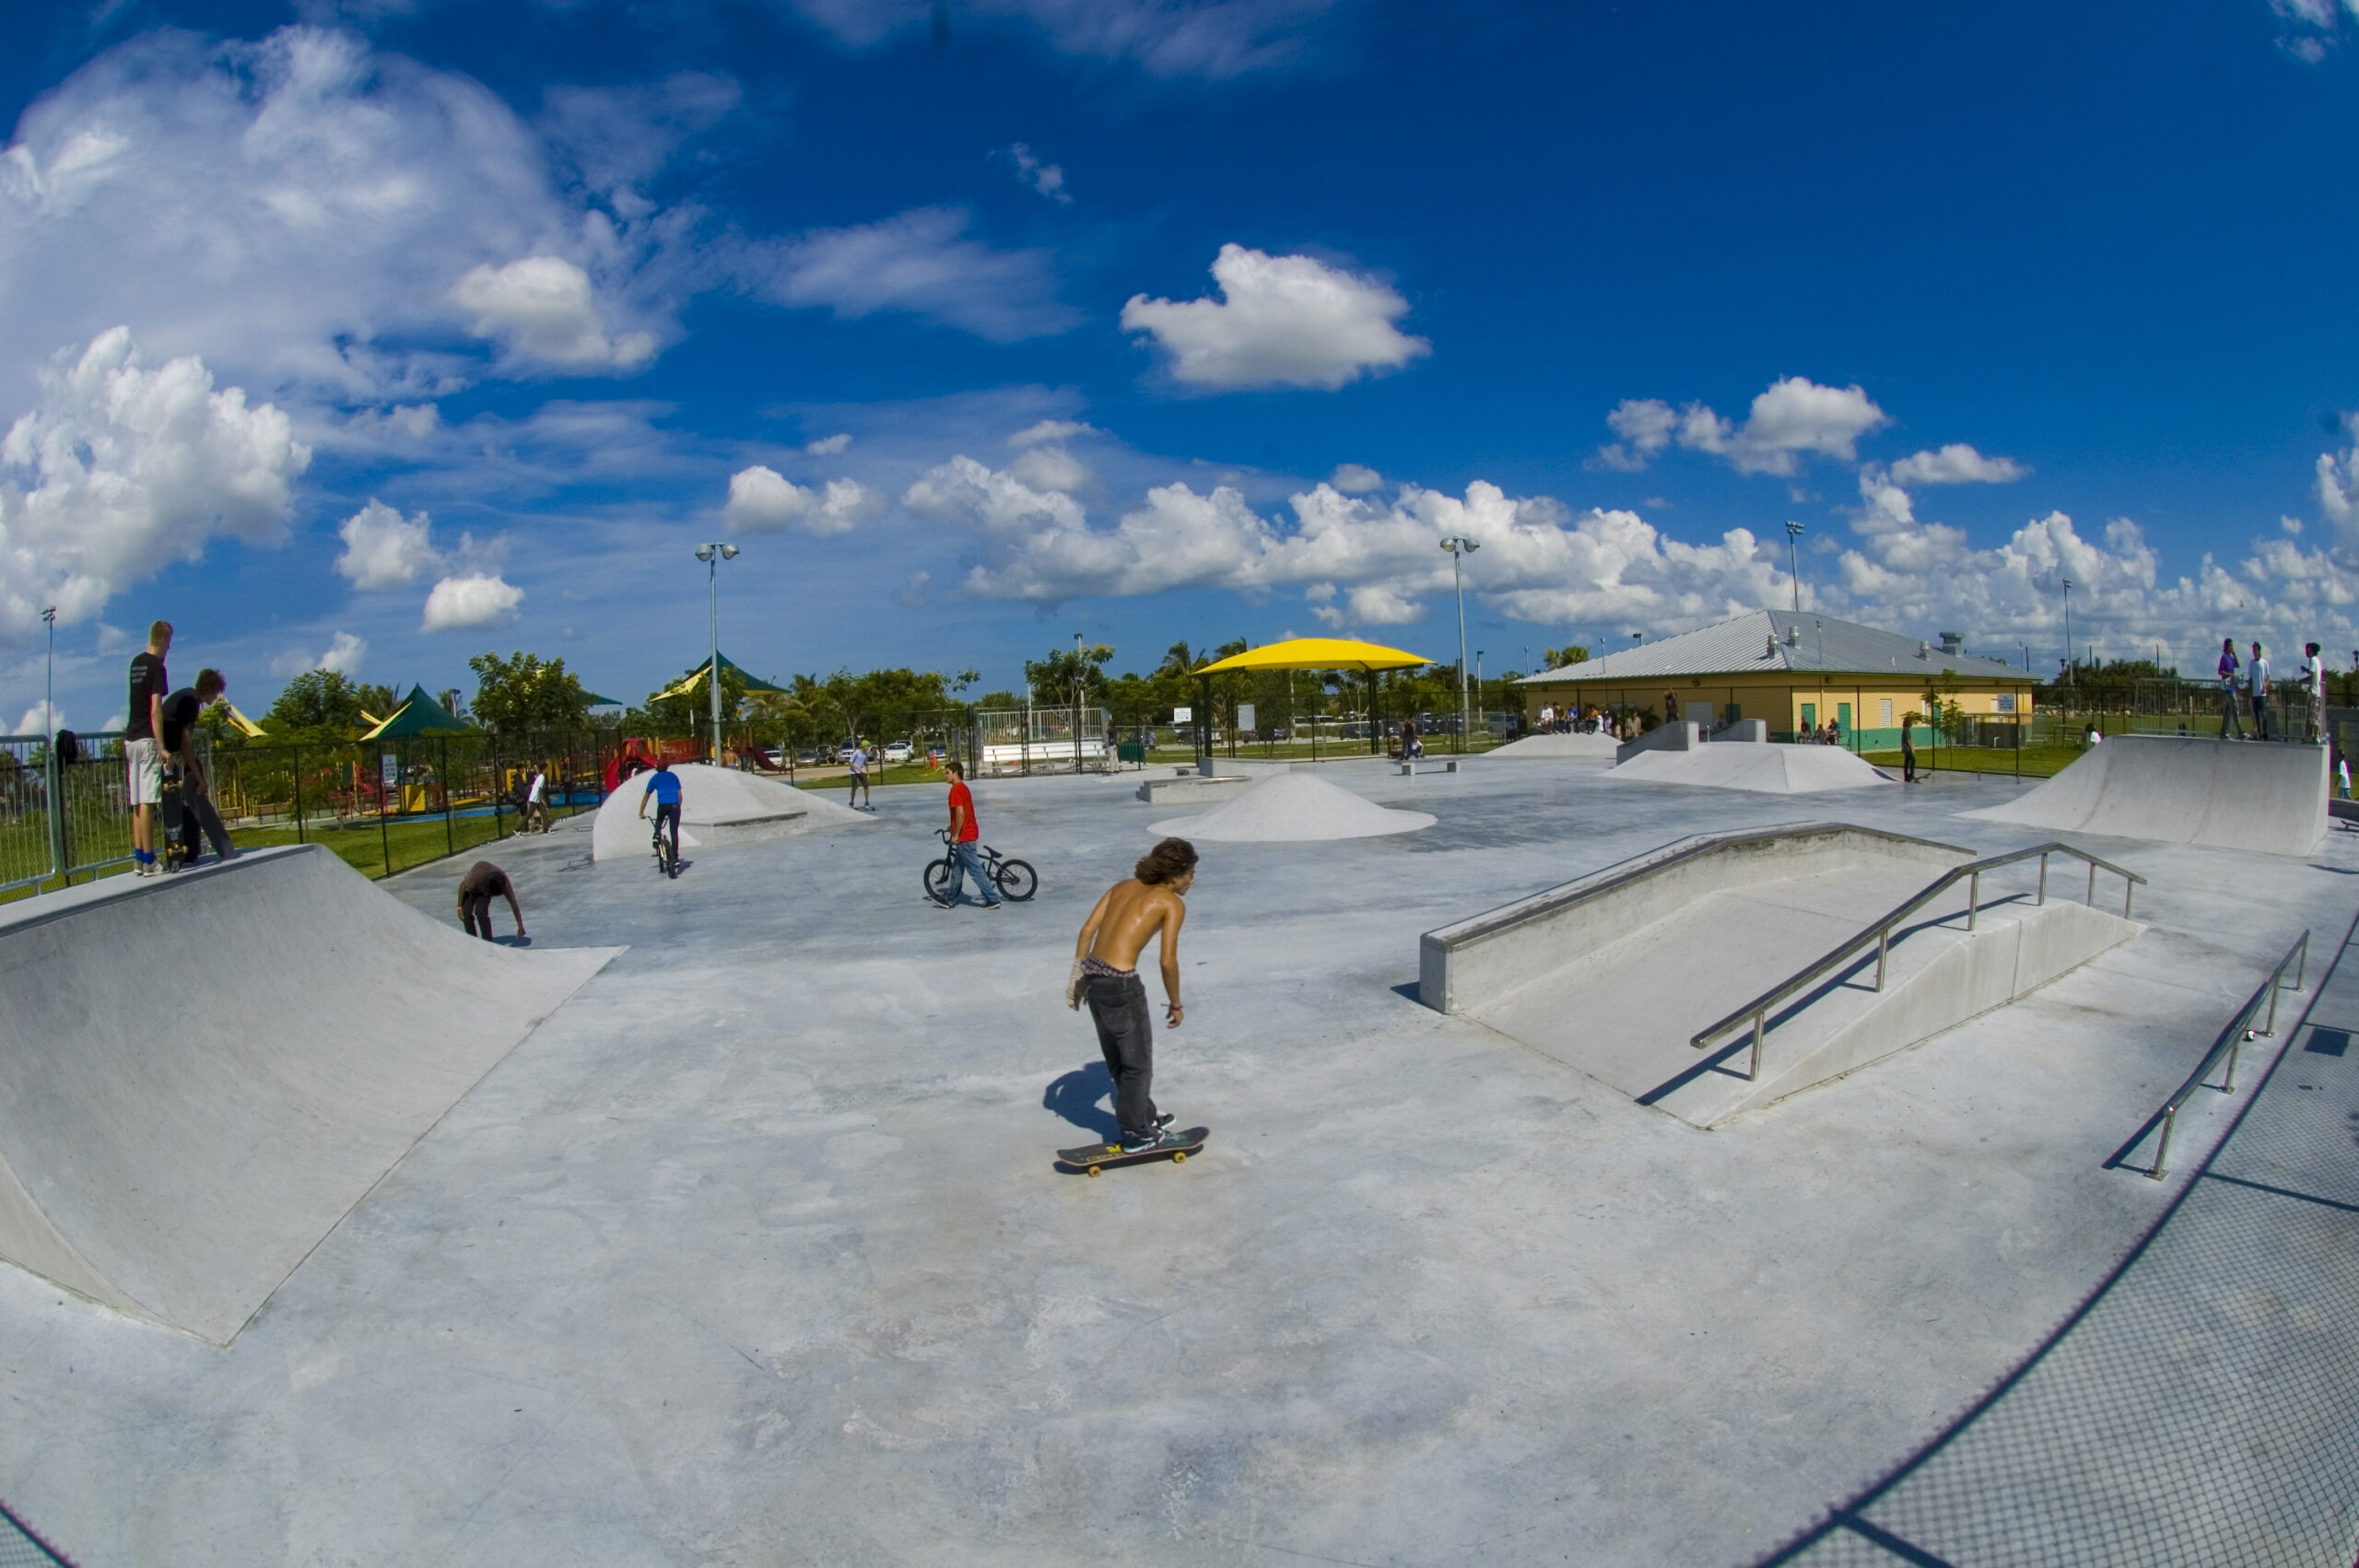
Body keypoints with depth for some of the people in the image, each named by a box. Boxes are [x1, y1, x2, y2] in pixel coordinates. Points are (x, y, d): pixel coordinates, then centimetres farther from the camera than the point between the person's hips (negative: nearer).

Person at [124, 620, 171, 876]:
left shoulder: (136, 662, 14)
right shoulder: (157, 667, -10)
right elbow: (155, 709, -17)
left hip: (131, 739, 8)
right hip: (147, 740, -8)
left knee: (137, 803, 9)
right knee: (147, 802, -8)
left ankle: (138, 859, 10)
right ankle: (148, 861, -9)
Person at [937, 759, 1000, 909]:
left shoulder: (956, 789, -16)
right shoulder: (963, 788, 14)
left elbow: (960, 813, -24)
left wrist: (956, 835, -18)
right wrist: (954, 827, 31)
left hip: (964, 836, -10)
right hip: (969, 833, 10)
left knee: (975, 870, -5)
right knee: (957, 868, 17)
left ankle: (992, 899, -3)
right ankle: (950, 898, 27)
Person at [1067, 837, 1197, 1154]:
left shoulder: (1124, 886, 15)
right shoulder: (1173, 903, -3)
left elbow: (1087, 930, 9)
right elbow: (1168, 961, -11)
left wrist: (1077, 975, 14)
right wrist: (1175, 1004, 2)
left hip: (1092, 974, 8)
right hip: (1120, 982, -8)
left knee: (1118, 1058, 24)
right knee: (1138, 1062, 13)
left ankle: (1146, 1116, 43)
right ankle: (1136, 1133, 26)